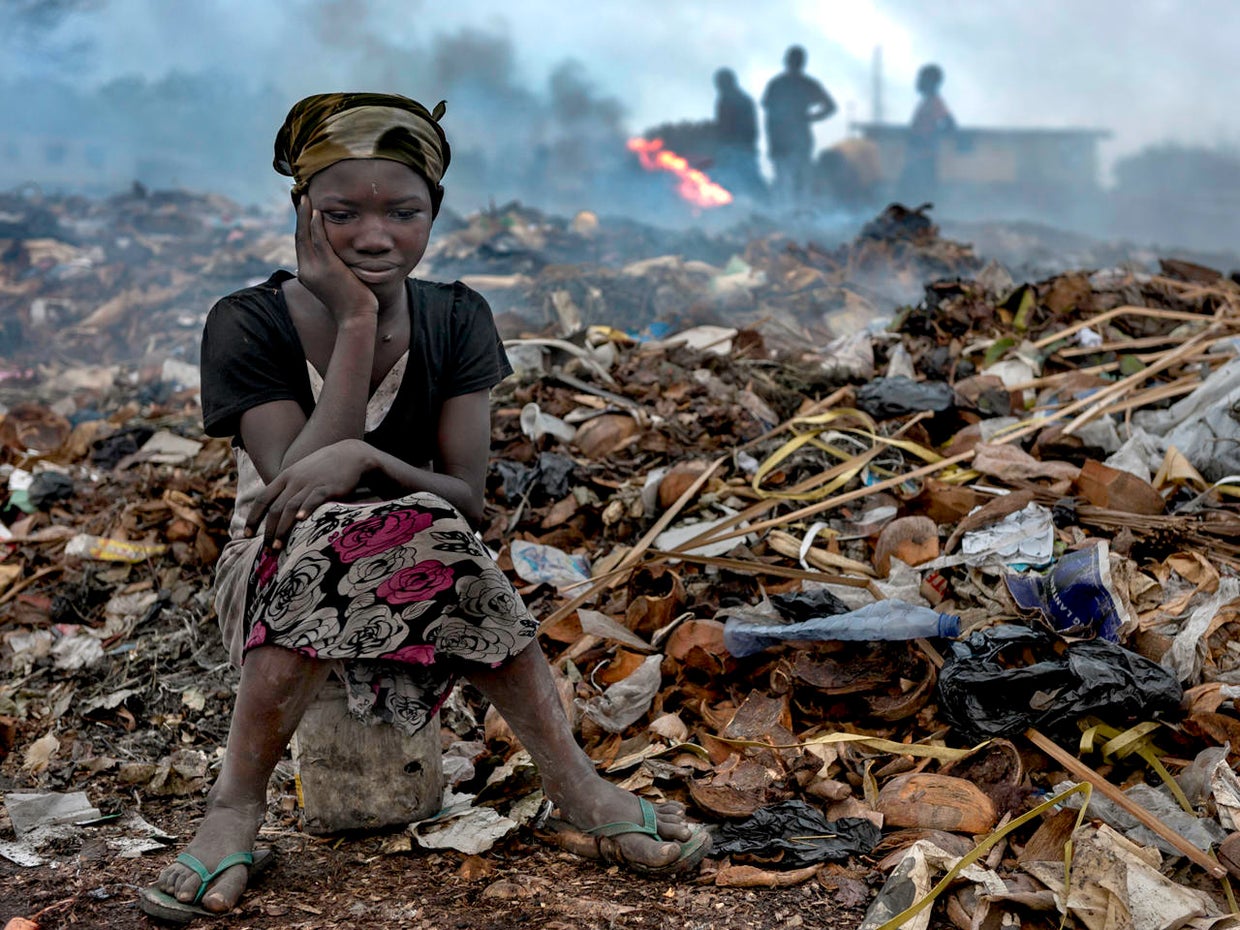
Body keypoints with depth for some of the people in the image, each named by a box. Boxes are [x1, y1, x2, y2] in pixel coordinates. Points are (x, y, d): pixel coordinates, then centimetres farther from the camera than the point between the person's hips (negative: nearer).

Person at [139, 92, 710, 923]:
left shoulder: (456, 321, -4)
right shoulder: (250, 325, -11)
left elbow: (468, 498, -11)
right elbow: (293, 487, -23)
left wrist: (365, 458, -31)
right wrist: (355, 323, -24)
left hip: (428, 575, 2)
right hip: (276, 574, -2)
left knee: (435, 541, -33)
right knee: (336, 534, -35)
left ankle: (577, 791, -28)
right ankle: (239, 805, -27)